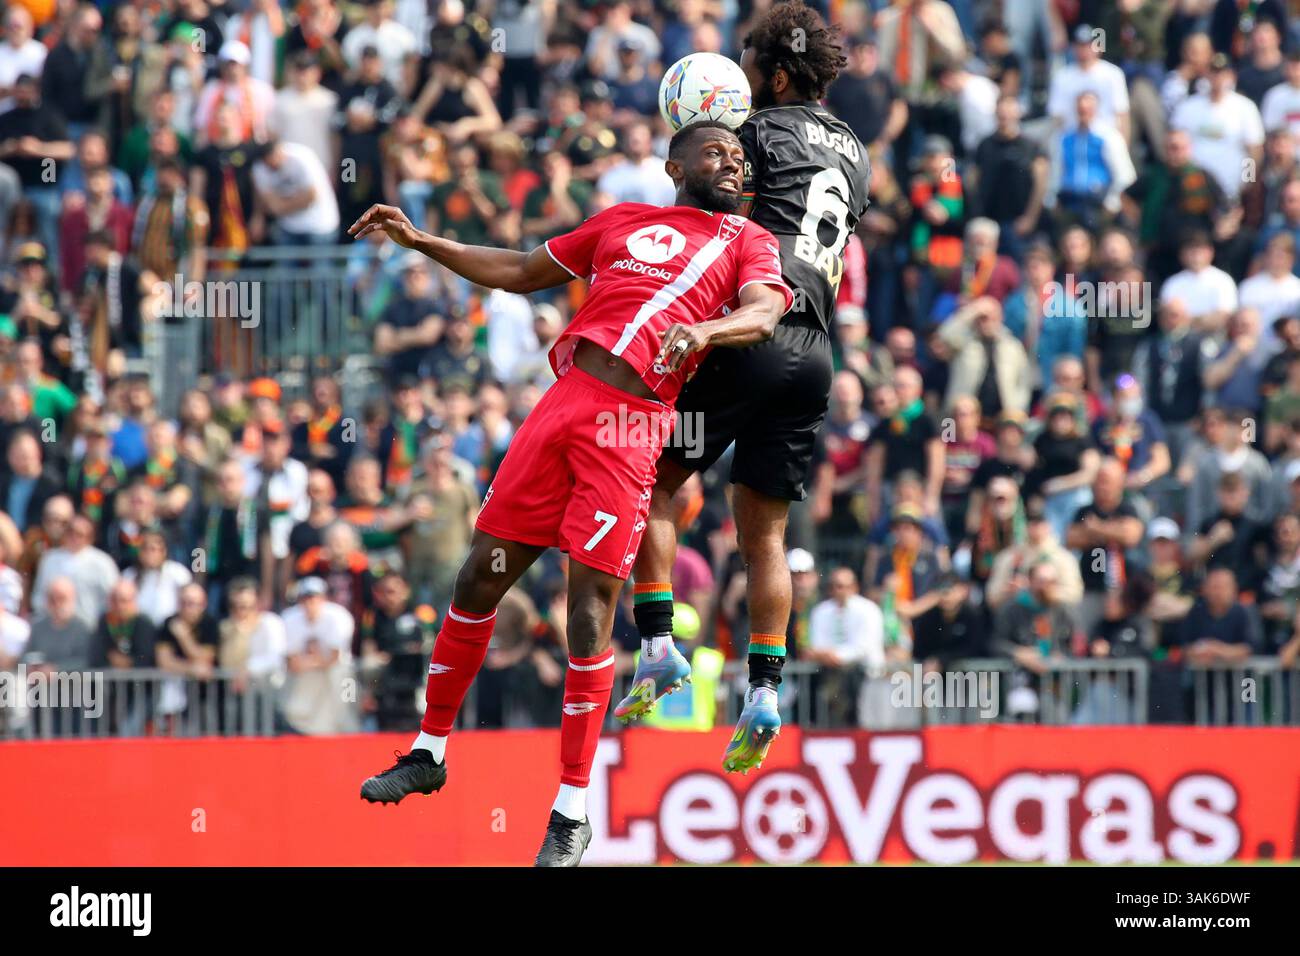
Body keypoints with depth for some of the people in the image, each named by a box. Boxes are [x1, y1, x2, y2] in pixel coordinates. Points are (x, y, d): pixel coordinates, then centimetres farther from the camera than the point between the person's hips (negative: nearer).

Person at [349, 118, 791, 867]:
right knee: (481, 576, 5)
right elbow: (521, 272, 31)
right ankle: (431, 751, 22)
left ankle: (574, 811, 1)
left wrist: (705, 328, -28)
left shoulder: (748, 241, 12)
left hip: (631, 426, -4)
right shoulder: (623, 220, 23)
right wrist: (420, 241, 24)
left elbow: (764, 312, -7)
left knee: (591, 607, -8)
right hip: (566, 399, 4)